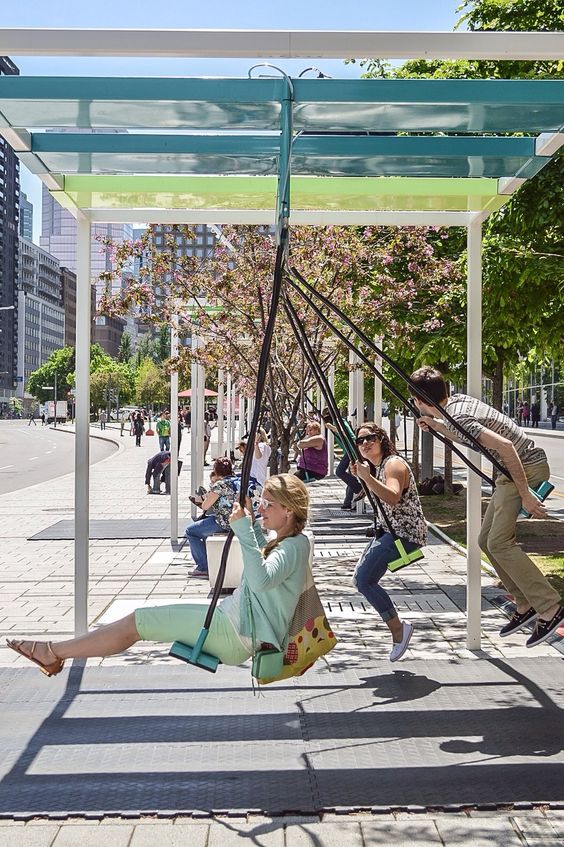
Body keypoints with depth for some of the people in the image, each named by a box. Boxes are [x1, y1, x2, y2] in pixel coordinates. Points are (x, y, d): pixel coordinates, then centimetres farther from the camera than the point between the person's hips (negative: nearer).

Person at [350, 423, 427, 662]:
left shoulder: (394, 464, -17)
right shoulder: (374, 466, 12)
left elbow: (393, 498, -33)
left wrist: (367, 477, -37)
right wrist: (359, 476, 11)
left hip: (406, 533, -10)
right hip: (388, 530, 10)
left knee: (364, 579, -18)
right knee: (360, 578, 8)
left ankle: (398, 628, -3)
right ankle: (397, 627, 17)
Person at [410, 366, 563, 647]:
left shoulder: (457, 418, -24)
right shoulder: (458, 400, 6)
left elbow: (505, 445, -33)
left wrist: (525, 494, -29)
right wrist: (436, 426, 17)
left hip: (527, 467, -10)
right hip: (515, 468, 10)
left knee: (499, 542, -15)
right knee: (487, 539, 9)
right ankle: (526, 605, 13)